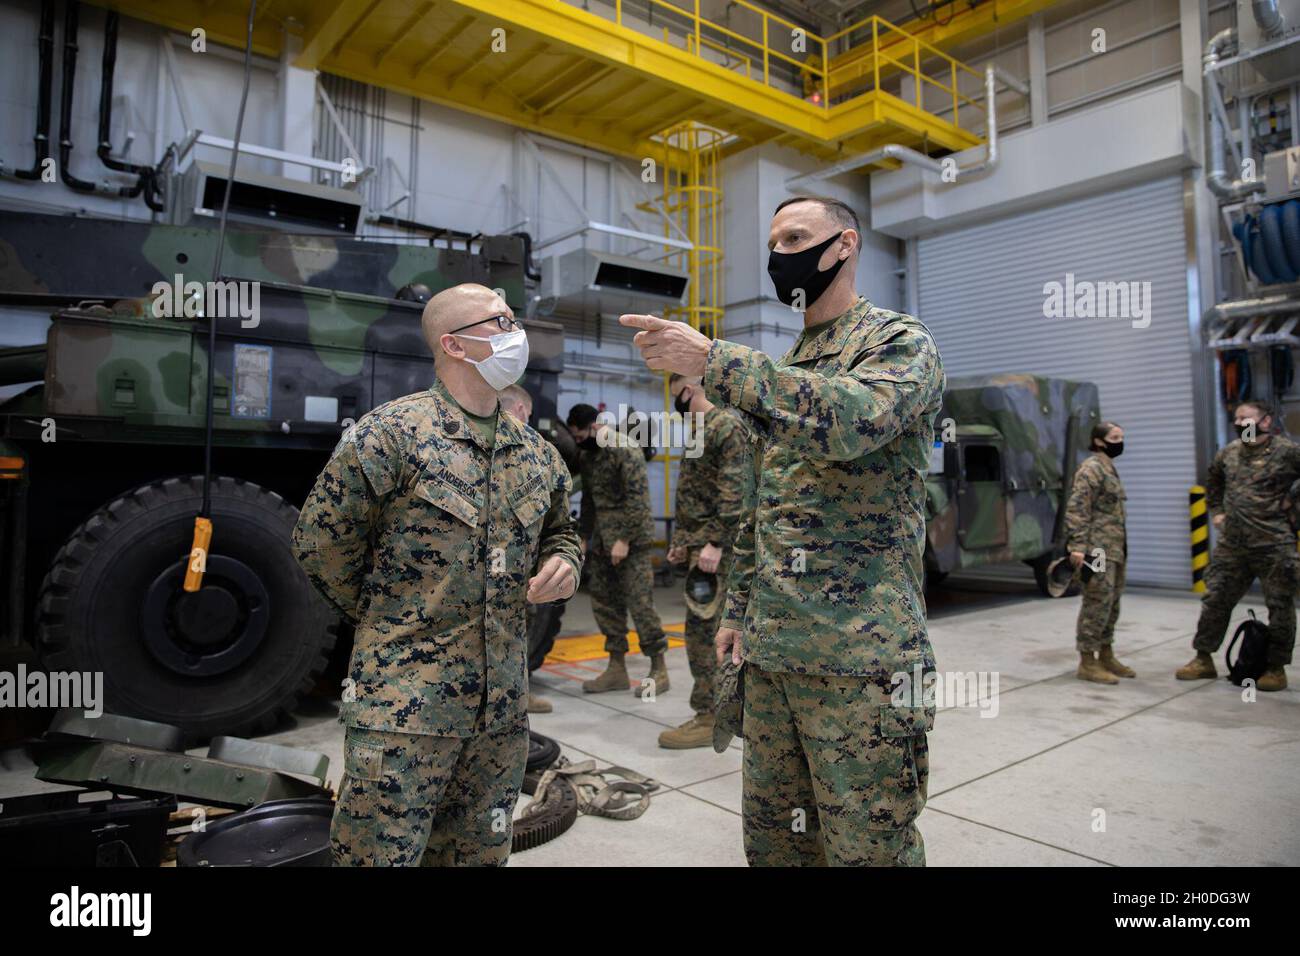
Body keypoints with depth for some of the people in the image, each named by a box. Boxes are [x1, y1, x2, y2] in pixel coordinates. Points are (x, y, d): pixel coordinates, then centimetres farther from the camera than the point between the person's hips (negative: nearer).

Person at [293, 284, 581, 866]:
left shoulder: (535, 451, 9)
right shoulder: (391, 434, -10)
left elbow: (560, 530, 24)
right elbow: (320, 544, -5)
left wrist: (563, 565, 1)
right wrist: (387, 621, 4)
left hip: (502, 709, 6)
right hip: (405, 707, -5)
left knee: (478, 855, 19)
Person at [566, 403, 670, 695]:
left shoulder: (625, 450, -13)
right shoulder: (586, 457, 12)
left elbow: (637, 497, -17)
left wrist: (624, 539, -19)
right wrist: (587, 536, 19)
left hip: (630, 539, -8)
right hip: (602, 540, 8)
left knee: (639, 602, -6)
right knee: (604, 602, 8)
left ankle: (658, 670, 7)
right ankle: (616, 670, 17)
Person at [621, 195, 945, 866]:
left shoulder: (900, 341, -4)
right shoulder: (782, 370, 19)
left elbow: (853, 418, -28)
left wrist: (713, 360, -28)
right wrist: (737, 608, 18)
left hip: (861, 652, -7)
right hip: (770, 647, 7)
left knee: (867, 847, 3)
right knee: (770, 834, 16)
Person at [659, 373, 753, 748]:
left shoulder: (727, 425, -10)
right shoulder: (694, 430, 20)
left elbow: (734, 490, -19)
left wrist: (715, 542, -23)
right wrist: (680, 540, 21)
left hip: (714, 543, -10)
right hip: (695, 541, 10)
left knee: (702, 626, -8)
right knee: (706, 625, 14)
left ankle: (708, 718, -1)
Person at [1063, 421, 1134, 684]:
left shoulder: (1109, 468, 19)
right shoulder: (1091, 468, -12)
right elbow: (1076, 509, -20)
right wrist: (1078, 546, -27)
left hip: (1114, 549, 10)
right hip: (1098, 550, -10)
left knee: (1111, 604, 14)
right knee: (1097, 603, -9)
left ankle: (1106, 656, 24)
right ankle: (1087, 662, -3)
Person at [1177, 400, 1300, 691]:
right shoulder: (1227, 453, 9)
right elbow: (1213, 482, 28)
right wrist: (1216, 511, 20)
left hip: (1274, 546, -5)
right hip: (1231, 544, 5)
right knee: (1215, 599, 8)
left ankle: (1276, 668, 18)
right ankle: (1204, 660, 19)